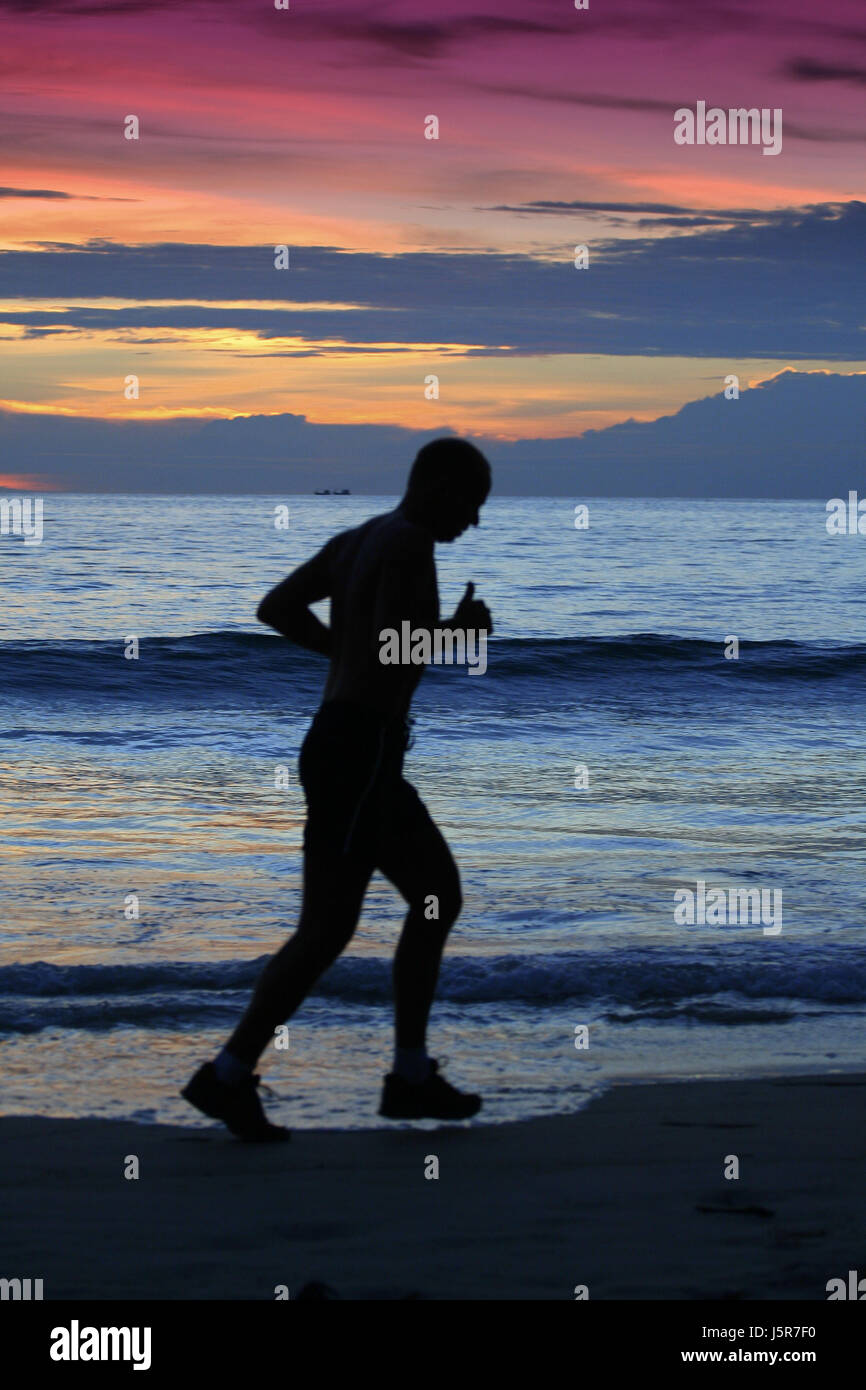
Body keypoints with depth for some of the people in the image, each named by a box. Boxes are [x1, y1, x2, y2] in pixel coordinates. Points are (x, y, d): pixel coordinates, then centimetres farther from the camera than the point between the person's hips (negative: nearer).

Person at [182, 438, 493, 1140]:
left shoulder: (357, 539, 14)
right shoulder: (408, 544, -15)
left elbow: (276, 608, 23)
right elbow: (396, 659, -24)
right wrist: (458, 630, -7)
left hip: (344, 747, 11)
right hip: (358, 754, -11)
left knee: (440, 895, 16)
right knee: (328, 928, -8)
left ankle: (412, 1075, 17)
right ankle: (228, 1075, -5)